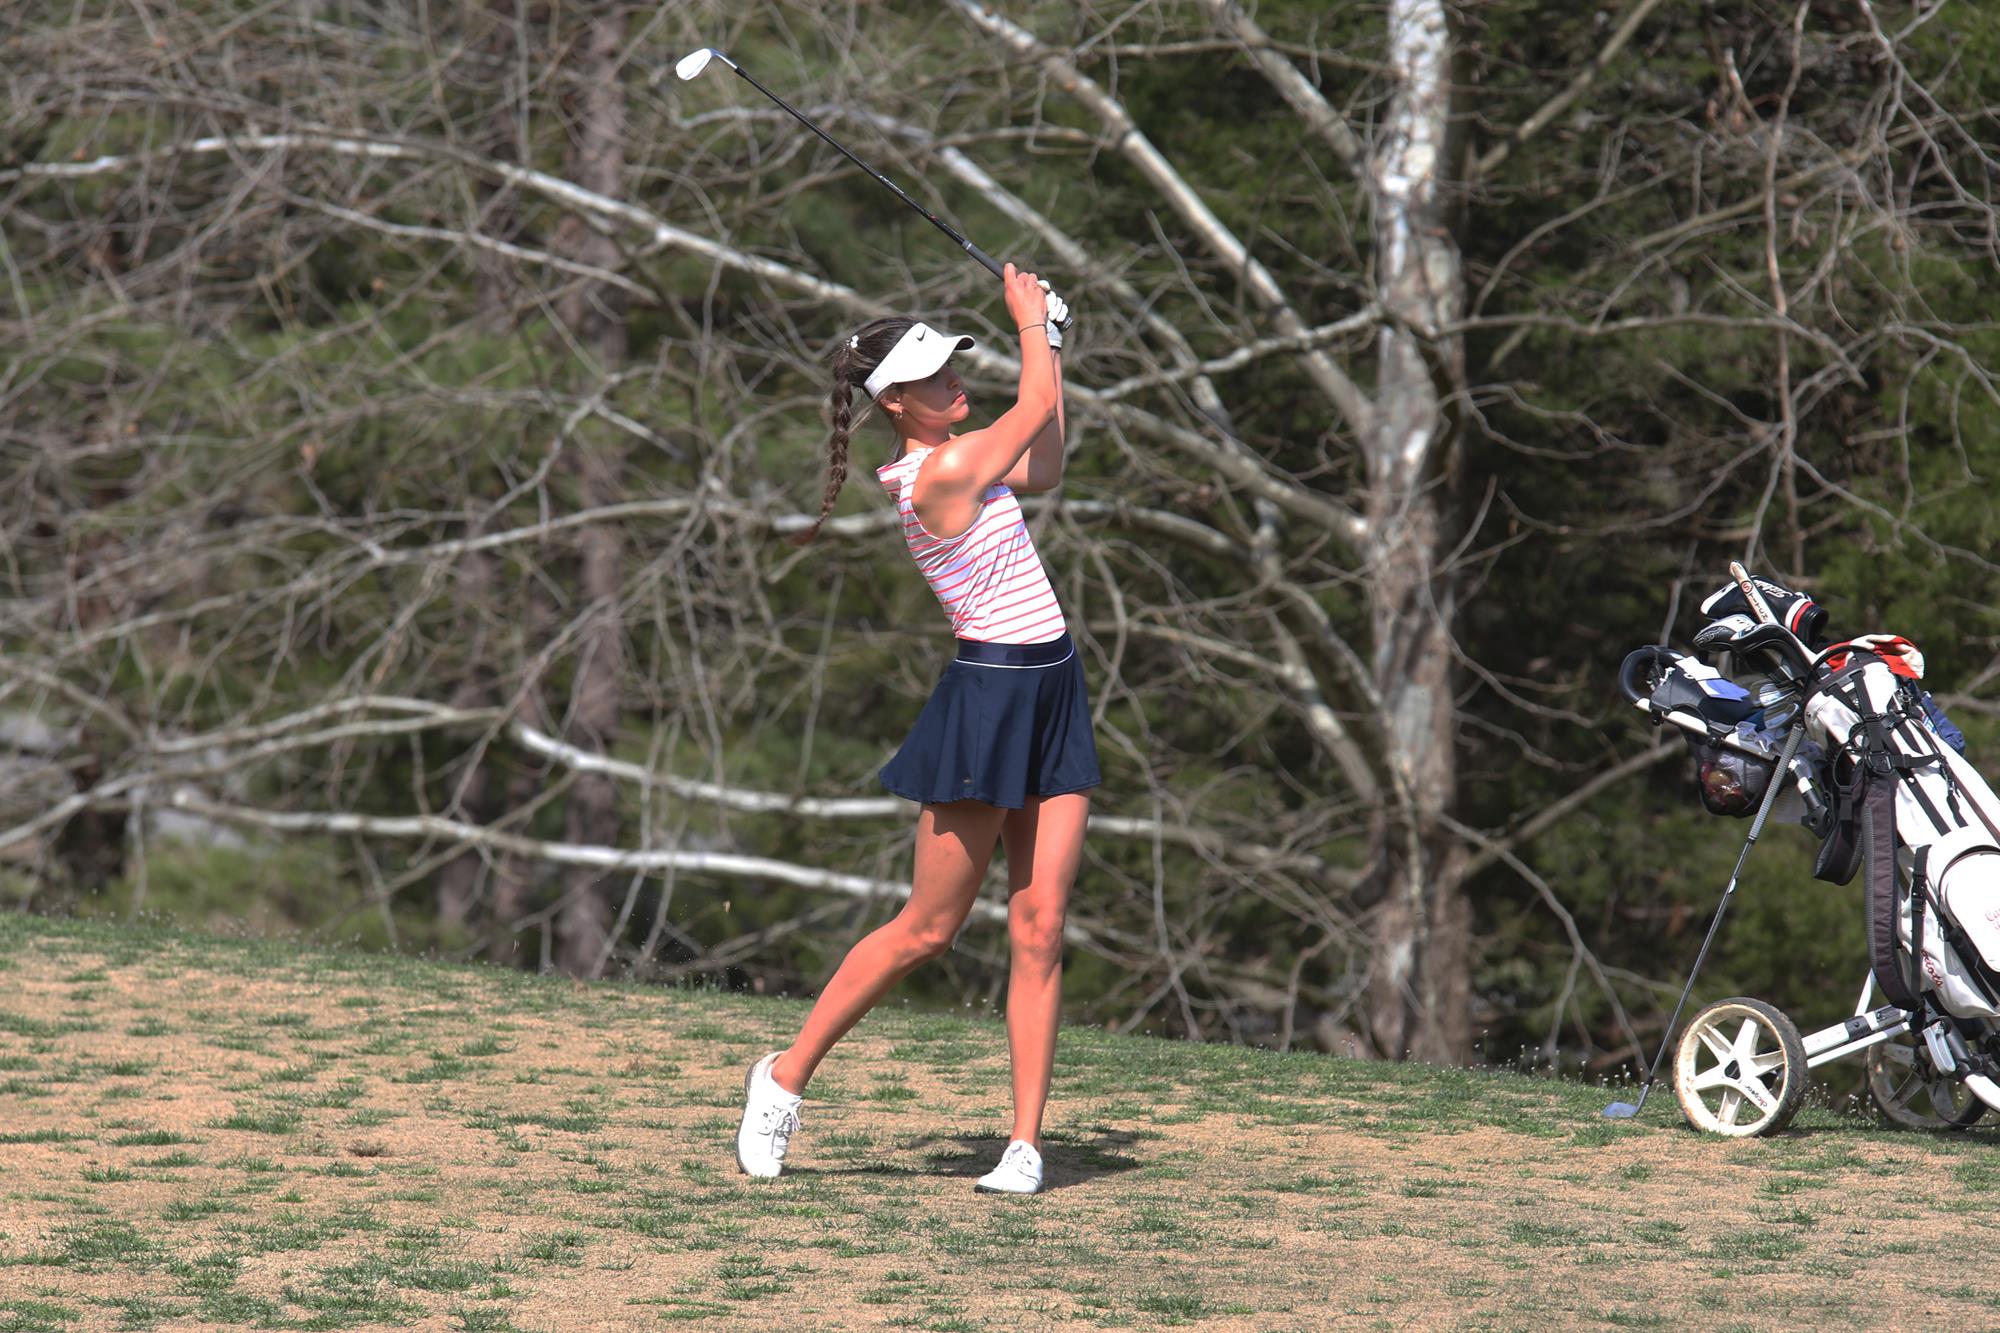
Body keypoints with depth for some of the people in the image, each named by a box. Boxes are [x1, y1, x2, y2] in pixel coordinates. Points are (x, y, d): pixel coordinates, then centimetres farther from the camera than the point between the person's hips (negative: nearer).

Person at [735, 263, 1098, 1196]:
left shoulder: (947, 458, 9)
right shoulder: (943, 473, -17)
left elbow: (1043, 468, 23)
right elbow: (1036, 406, -7)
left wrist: (1049, 344, 19)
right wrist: (1032, 322, 9)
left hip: (1051, 699, 8)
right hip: (988, 695, -8)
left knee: (1039, 929, 1)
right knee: (928, 929, 0)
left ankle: (1026, 1143, 1)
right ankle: (787, 1075, 16)